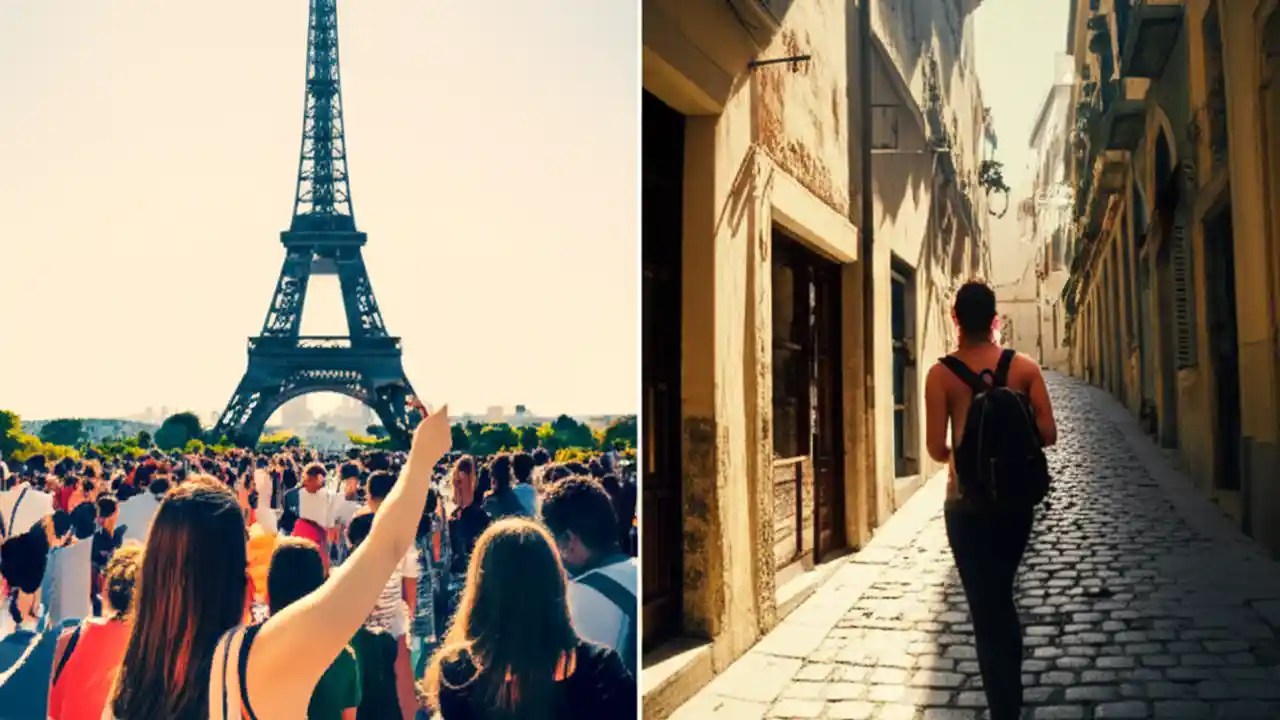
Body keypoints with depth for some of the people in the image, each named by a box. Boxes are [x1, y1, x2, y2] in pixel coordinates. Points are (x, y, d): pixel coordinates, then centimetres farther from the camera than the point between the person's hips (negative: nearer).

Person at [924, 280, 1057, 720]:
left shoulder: (941, 374, -9)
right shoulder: (1024, 367, -2)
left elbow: (936, 449, -12)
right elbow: (1048, 434, -4)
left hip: (968, 502, -4)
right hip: (1016, 498, 4)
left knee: (986, 606, 5)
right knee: (1001, 597, 23)